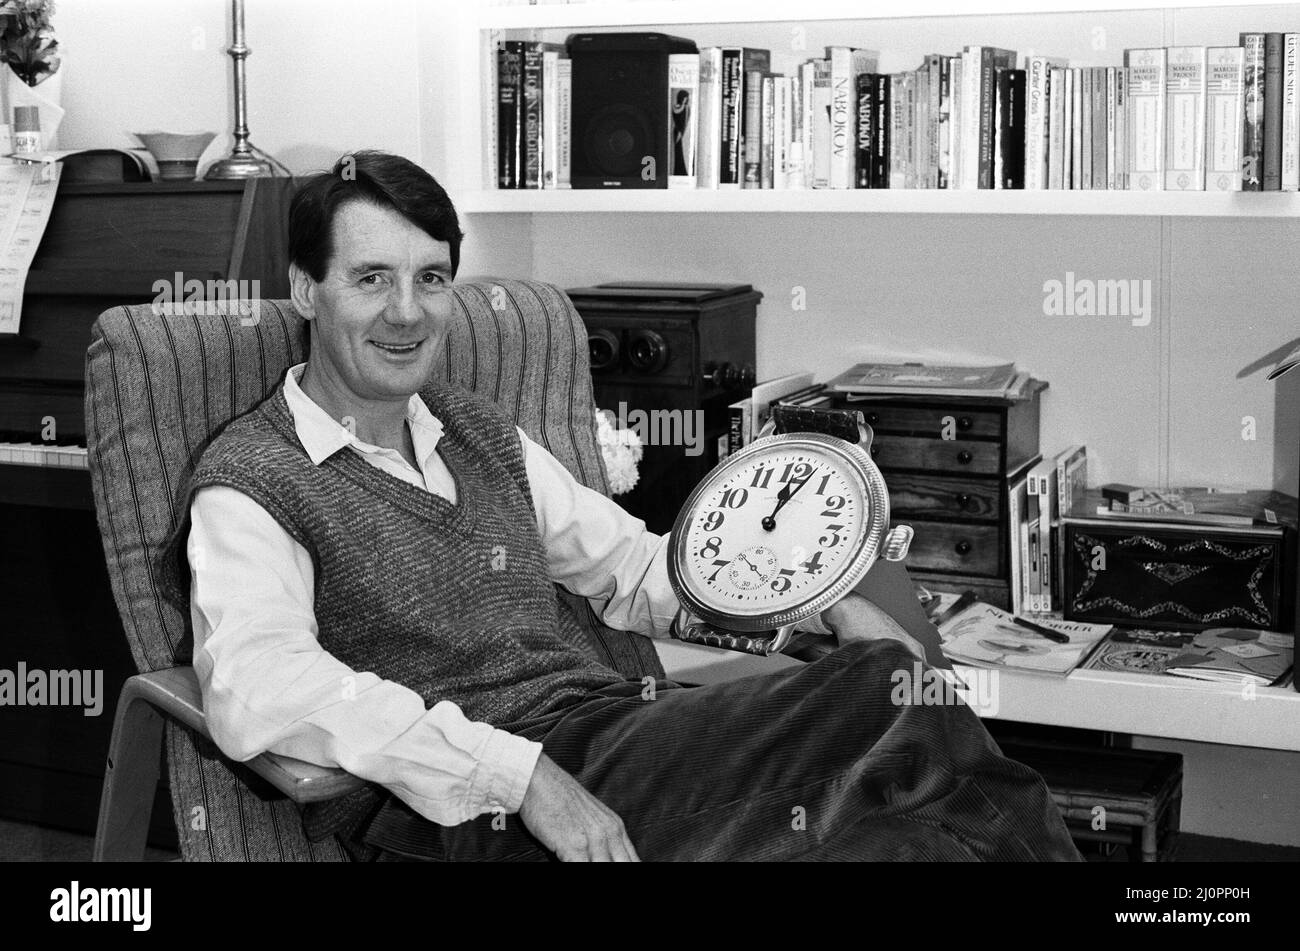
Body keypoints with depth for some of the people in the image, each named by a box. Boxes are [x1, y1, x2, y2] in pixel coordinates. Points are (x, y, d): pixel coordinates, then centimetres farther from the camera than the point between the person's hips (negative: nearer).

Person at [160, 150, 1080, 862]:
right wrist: (520, 776, -30)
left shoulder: (480, 432, 21)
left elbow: (634, 562, 29)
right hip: (466, 812, -7)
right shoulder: (253, 484, -2)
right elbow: (260, 690, -21)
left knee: (894, 690, -18)